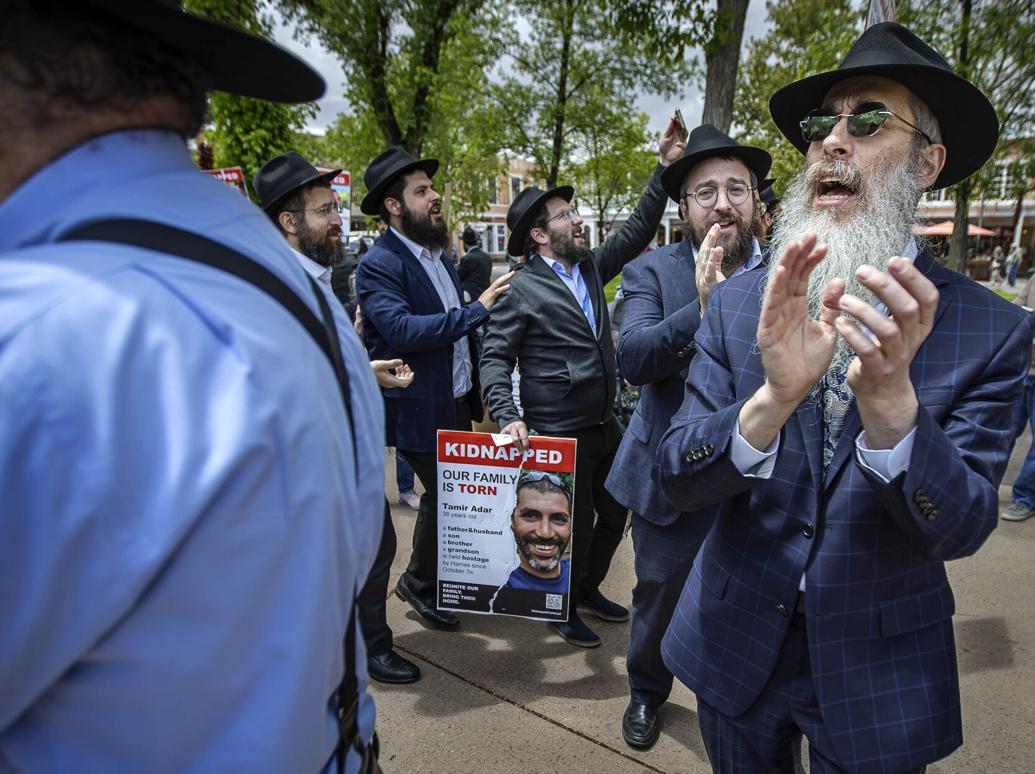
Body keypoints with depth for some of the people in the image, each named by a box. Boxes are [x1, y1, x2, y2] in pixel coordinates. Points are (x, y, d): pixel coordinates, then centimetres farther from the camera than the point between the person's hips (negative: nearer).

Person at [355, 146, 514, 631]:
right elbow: (402, 330, -30)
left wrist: (477, 384, 13)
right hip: (422, 410, -8)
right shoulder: (378, 265, -16)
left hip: (459, 401, 8)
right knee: (443, 497, 3)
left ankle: (446, 578, 38)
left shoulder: (440, 254, 11)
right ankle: (420, 585, 27)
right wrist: (477, 309, -27)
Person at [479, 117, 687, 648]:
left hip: (604, 425, 7)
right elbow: (495, 358, -12)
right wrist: (507, 417, -26)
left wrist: (666, 168, 5)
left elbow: (637, 230, 12)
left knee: (614, 513, 18)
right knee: (577, 523, 5)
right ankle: (561, 609, 30)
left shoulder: (590, 268, 8)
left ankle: (587, 588, 41)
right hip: (559, 434, -7)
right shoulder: (523, 291, -12)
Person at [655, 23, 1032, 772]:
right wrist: (773, 398, -35)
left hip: (882, 671, -1)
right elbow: (676, 477, -15)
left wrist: (889, 397, -36)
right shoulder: (739, 301, -8)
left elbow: (960, 528, -17)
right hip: (735, 647, 2)